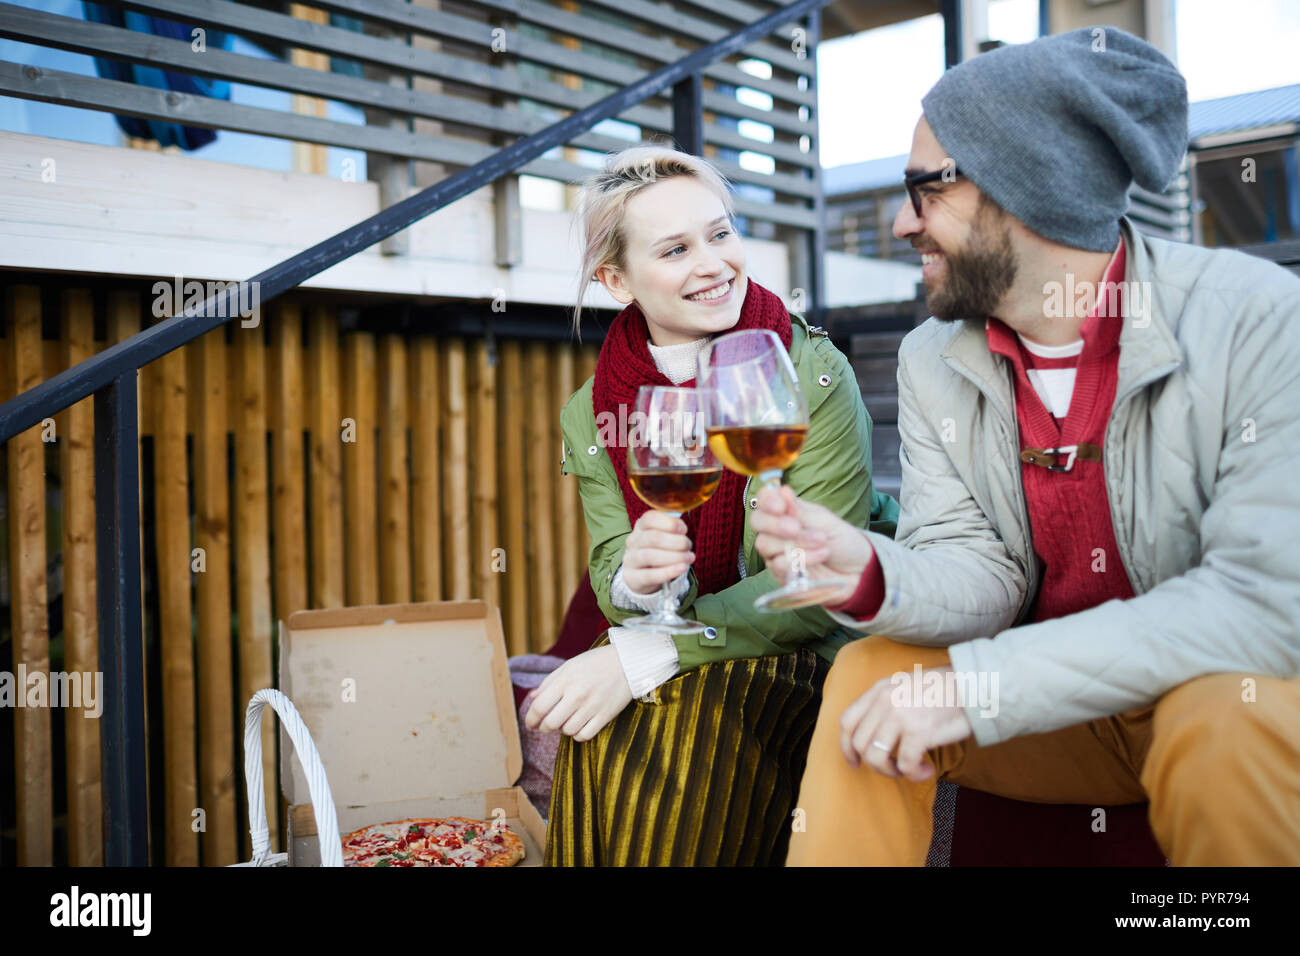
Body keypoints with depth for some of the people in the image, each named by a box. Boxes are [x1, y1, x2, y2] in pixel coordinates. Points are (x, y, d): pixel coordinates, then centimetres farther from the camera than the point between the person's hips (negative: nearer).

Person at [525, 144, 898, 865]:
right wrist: (635, 581, -25)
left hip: (814, 652, -3)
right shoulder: (591, 414, -1)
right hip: (674, 656, 3)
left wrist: (647, 654, -27)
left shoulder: (814, 374, -14)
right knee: (602, 728, -26)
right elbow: (609, 573, 1)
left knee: (695, 717, -29)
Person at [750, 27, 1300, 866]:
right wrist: (871, 576, -28)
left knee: (1226, 719, -34)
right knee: (868, 675, -18)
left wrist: (981, 683, -30)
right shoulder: (931, 361, -3)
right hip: (1054, 699, 4)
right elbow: (983, 576, -4)